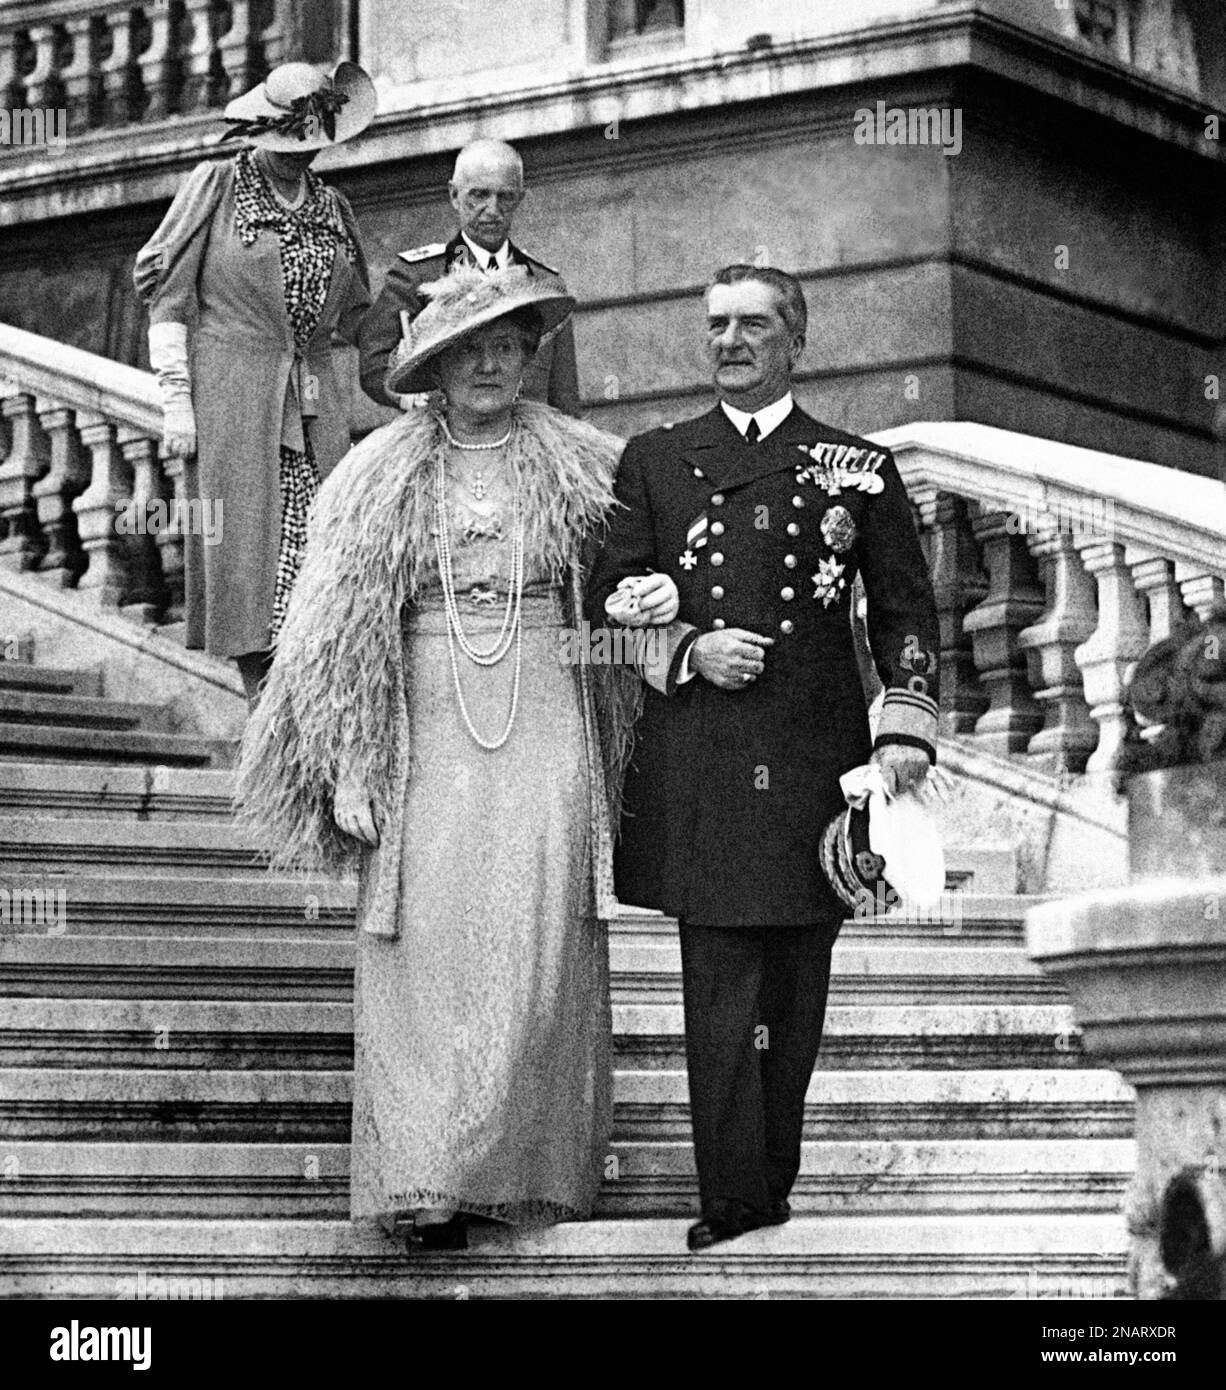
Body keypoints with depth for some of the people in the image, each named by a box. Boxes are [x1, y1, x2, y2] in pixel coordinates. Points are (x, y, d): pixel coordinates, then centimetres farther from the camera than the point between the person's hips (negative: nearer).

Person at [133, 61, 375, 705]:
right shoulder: (216, 187, 3)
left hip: (314, 410, 4)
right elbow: (168, 297, 0)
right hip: (230, 404, -4)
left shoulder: (333, 208, 16)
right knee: (247, 560, -8)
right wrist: (176, 399, -7)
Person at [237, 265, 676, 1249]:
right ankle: (428, 1183, -4)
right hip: (426, 729, 0)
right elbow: (332, 629, 6)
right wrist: (347, 766, 0)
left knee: (535, 949, -2)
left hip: (546, 724, 0)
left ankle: (529, 1168, 8)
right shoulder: (378, 476, 7)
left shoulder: (581, 465, 8)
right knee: (428, 947, -6)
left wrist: (674, 595, -4)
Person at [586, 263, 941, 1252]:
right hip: (698, 764, 0)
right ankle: (734, 1197, -4)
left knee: (796, 988, 6)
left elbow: (906, 610, 10)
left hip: (814, 760, 1)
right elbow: (609, 597, 11)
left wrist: (906, 733, 0)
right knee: (719, 985, -6)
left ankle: (774, 1172, 17)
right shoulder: (656, 462, 11)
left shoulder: (858, 469, 9)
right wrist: (687, 649, -6)